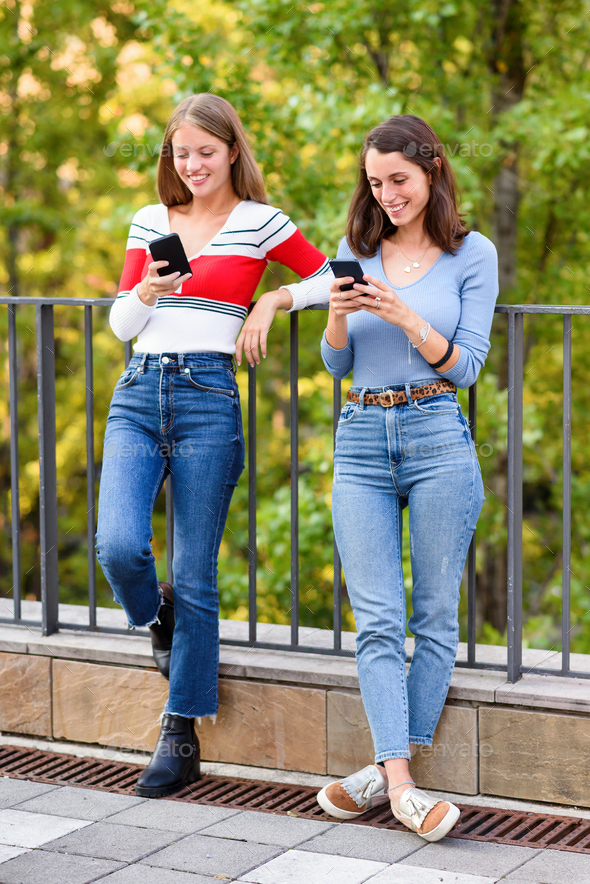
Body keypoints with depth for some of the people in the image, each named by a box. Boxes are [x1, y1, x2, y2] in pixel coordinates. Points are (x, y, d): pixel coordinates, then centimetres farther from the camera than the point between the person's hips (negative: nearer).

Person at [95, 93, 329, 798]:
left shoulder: (259, 223, 4)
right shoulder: (149, 222, 14)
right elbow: (119, 324, 13)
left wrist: (272, 301, -4)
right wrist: (146, 292, -7)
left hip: (208, 400, -3)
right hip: (137, 395, 3)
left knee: (195, 576, 0)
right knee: (118, 546, -17)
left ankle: (180, 738, 10)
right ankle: (158, 618, 20)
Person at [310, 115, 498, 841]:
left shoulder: (473, 254, 3)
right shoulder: (356, 251, 12)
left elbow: (466, 364, -2)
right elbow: (337, 364, 12)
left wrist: (405, 318, -17)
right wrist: (337, 316, -9)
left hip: (437, 439, -2)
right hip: (361, 443, 2)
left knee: (434, 616, 1)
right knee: (377, 619, -6)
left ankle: (389, 768, 10)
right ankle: (401, 786, -8)